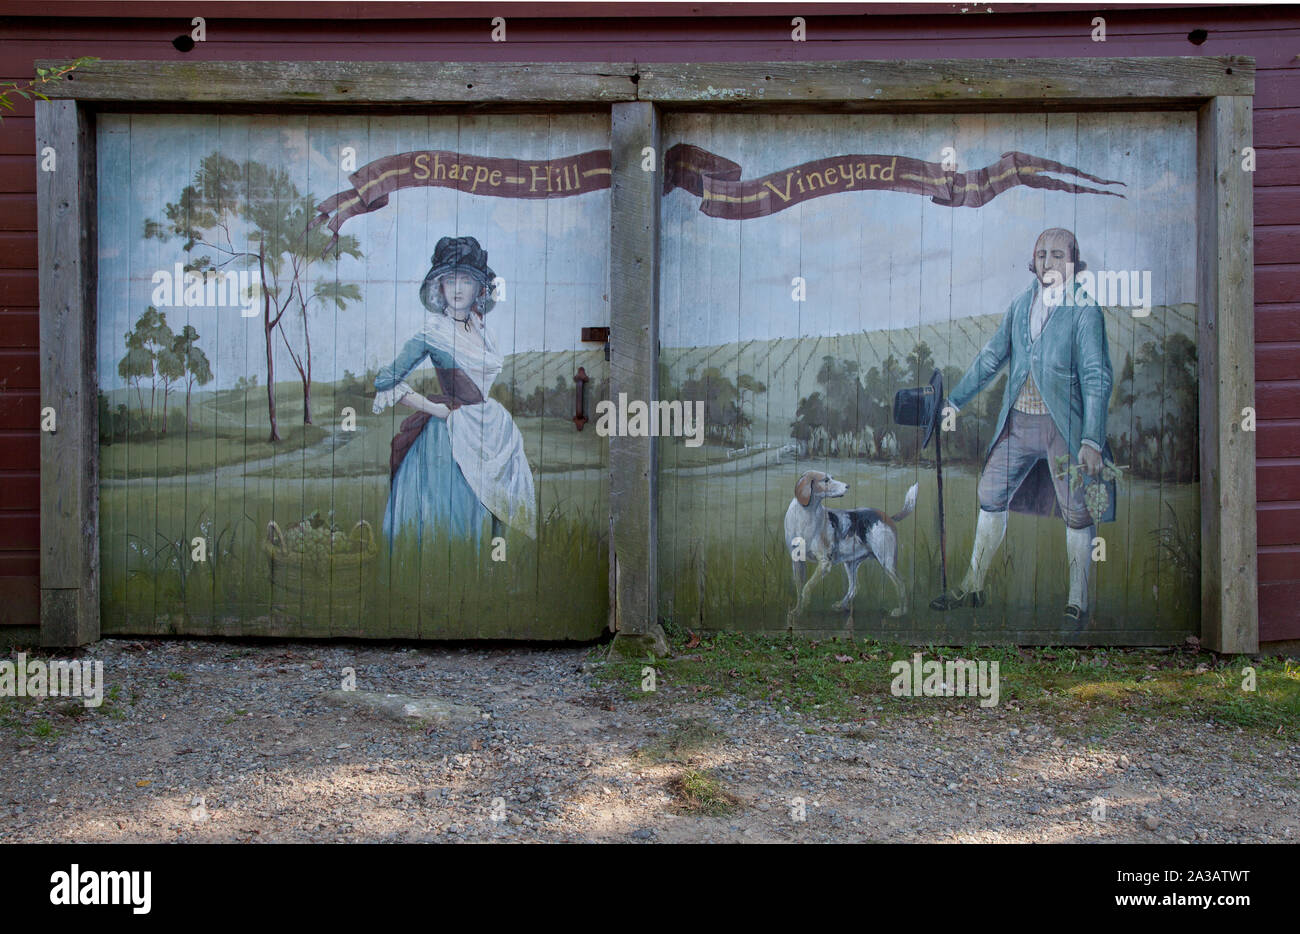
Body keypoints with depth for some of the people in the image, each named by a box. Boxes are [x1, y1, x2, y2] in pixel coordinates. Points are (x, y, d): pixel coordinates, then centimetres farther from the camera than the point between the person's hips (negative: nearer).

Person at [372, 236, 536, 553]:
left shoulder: (480, 327, 8)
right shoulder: (432, 332, -10)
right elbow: (386, 382, -15)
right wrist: (438, 410, -12)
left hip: (493, 431, 6)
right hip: (452, 433, -6)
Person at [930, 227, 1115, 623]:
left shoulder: (1084, 309, -7)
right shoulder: (1021, 304, 9)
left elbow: (1096, 377, -12)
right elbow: (991, 357, 17)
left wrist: (1091, 439, -20)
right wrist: (954, 401, 14)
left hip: (1062, 423, -5)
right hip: (1019, 420, 5)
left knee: (1076, 511, 1)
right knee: (991, 495, 9)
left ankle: (1077, 601, 14)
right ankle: (973, 586, 22)